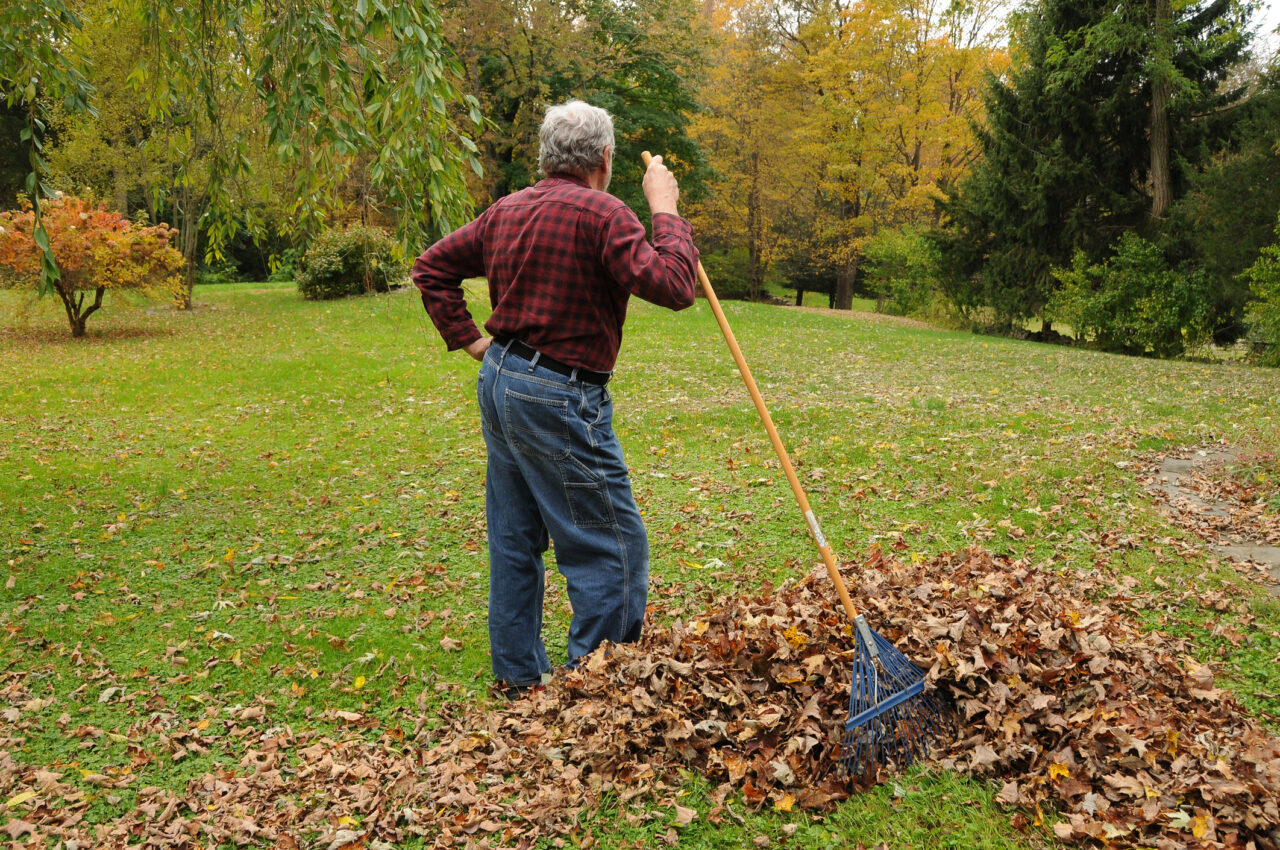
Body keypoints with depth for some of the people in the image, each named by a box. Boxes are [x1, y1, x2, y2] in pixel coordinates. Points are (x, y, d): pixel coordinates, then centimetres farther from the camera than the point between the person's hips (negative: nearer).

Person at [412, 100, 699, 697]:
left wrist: (468, 339, 14)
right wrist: (666, 211, -8)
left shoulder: (506, 211, 12)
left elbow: (433, 267, 18)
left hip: (499, 381, 9)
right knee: (613, 548, 1)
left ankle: (518, 676, 28)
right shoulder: (601, 213, -13)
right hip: (558, 399, -9)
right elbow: (673, 287, -20)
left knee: (515, 540, 16)